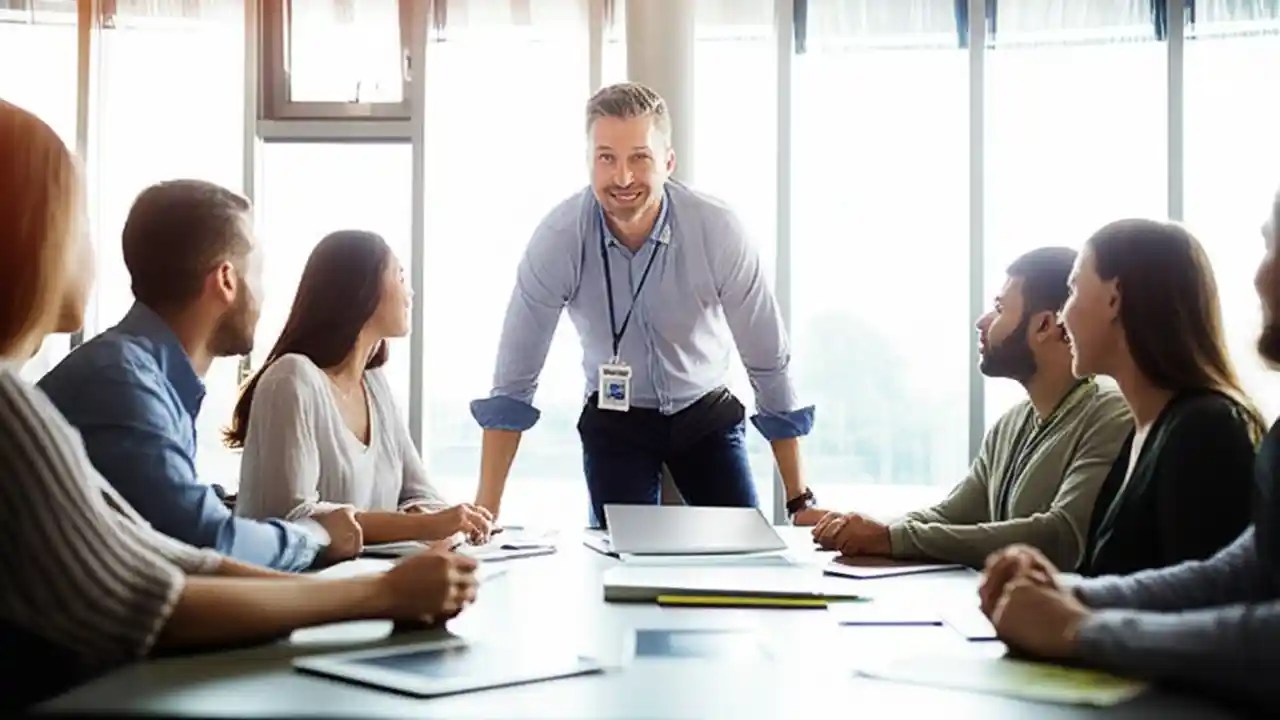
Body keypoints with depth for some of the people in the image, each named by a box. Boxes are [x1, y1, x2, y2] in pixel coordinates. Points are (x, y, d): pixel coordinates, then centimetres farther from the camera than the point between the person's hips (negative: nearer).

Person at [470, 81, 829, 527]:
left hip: (707, 413, 0)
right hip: (614, 421, 0)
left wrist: (800, 501, -14)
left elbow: (769, 365, -16)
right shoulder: (558, 238, -24)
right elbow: (514, 378, -17)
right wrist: (486, 508, -18)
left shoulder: (718, 230, -24)